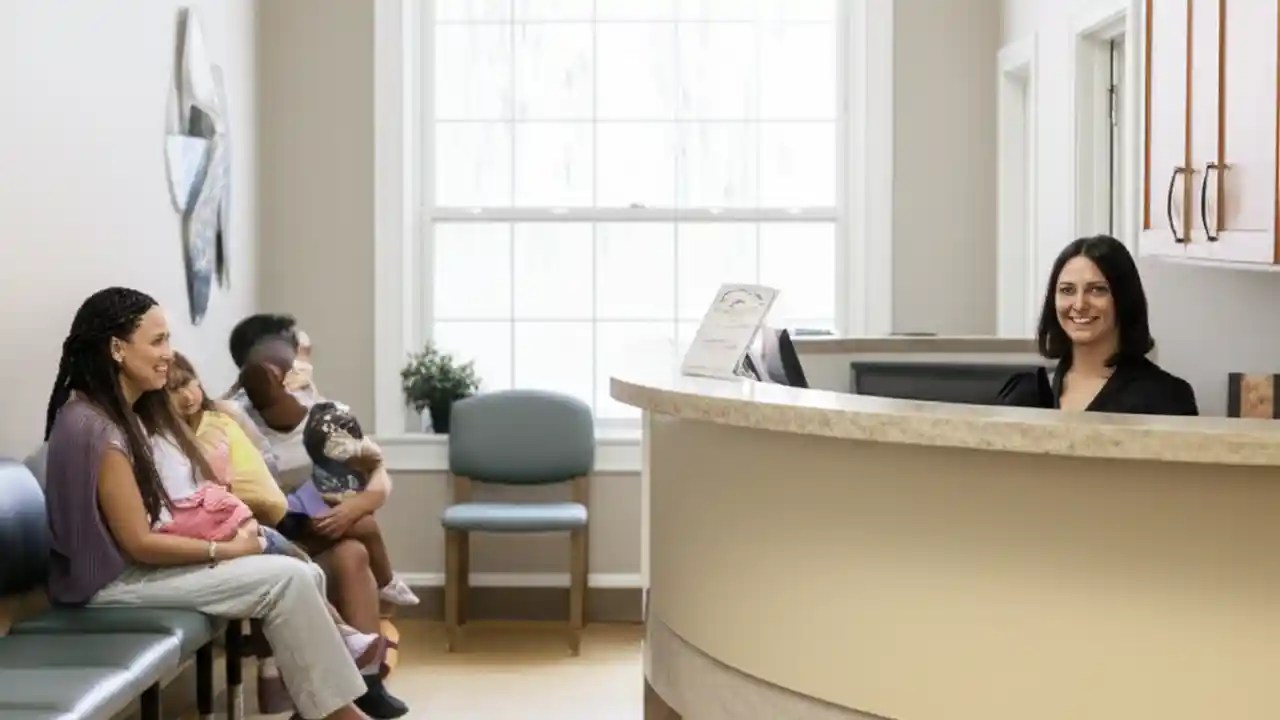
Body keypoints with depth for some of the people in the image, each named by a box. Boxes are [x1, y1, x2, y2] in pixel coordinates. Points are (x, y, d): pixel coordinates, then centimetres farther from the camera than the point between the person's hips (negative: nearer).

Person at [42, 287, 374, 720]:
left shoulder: (130, 411, 9)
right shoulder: (94, 429, -21)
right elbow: (139, 543, -21)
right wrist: (225, 550, -13)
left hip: (145, 560, 9)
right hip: (115, 579, -9)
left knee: (304, 576, -4)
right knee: (286, 579, -17)